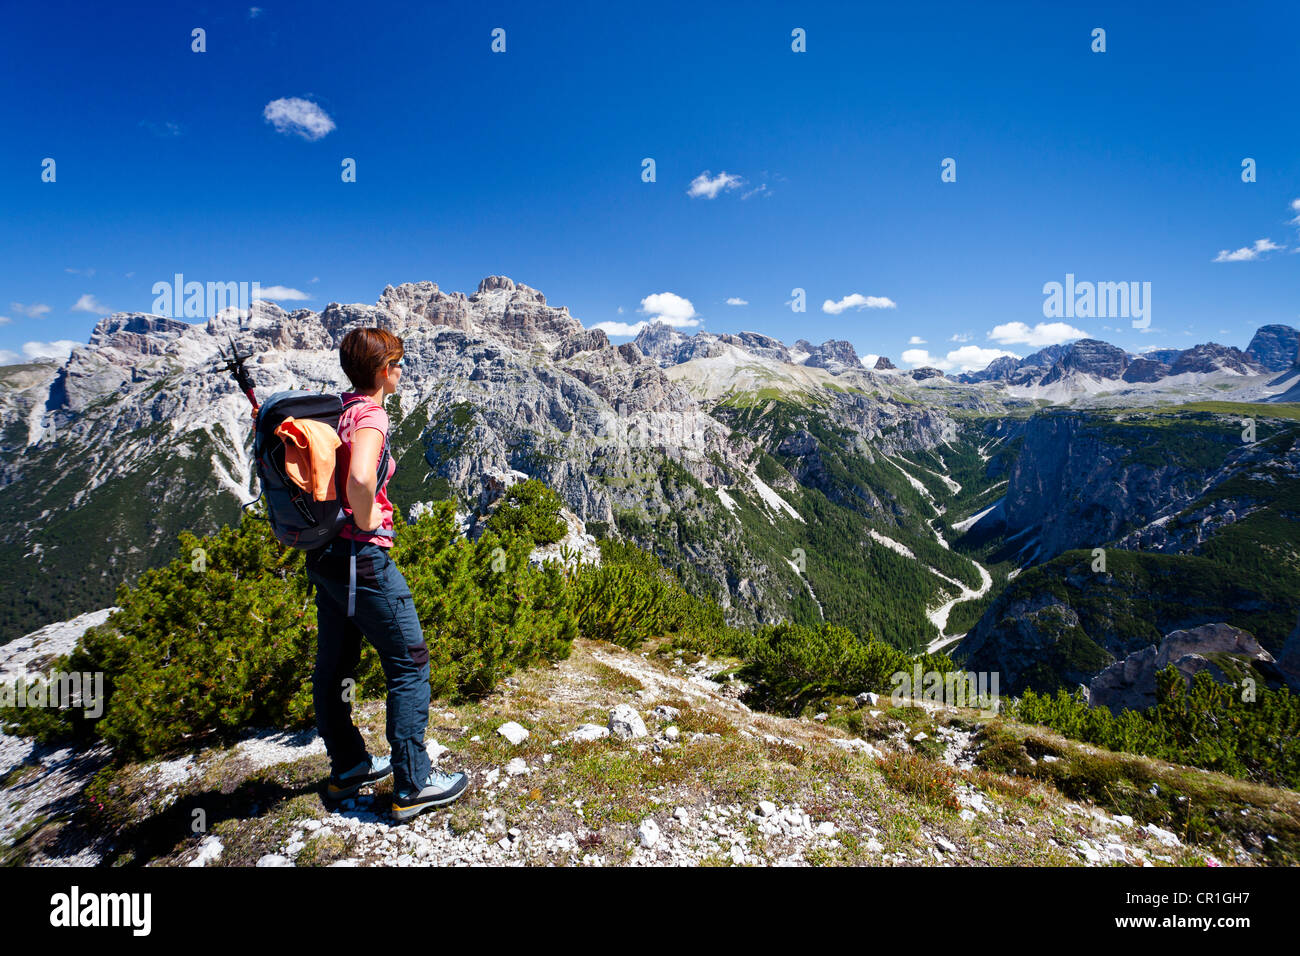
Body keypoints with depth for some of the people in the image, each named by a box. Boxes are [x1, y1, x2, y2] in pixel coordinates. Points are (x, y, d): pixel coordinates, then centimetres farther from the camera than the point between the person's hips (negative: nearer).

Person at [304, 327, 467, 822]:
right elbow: (359, 477, -37)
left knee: (333, 665, 18)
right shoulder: (370, 416, -17)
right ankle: (412, 784, 9)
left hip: (323, 555, 10)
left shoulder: (335, 411, 10)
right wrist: (366, 521, -19)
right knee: (410, 665, 1)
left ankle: (347, 766, 35)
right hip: (363, 558, -9)